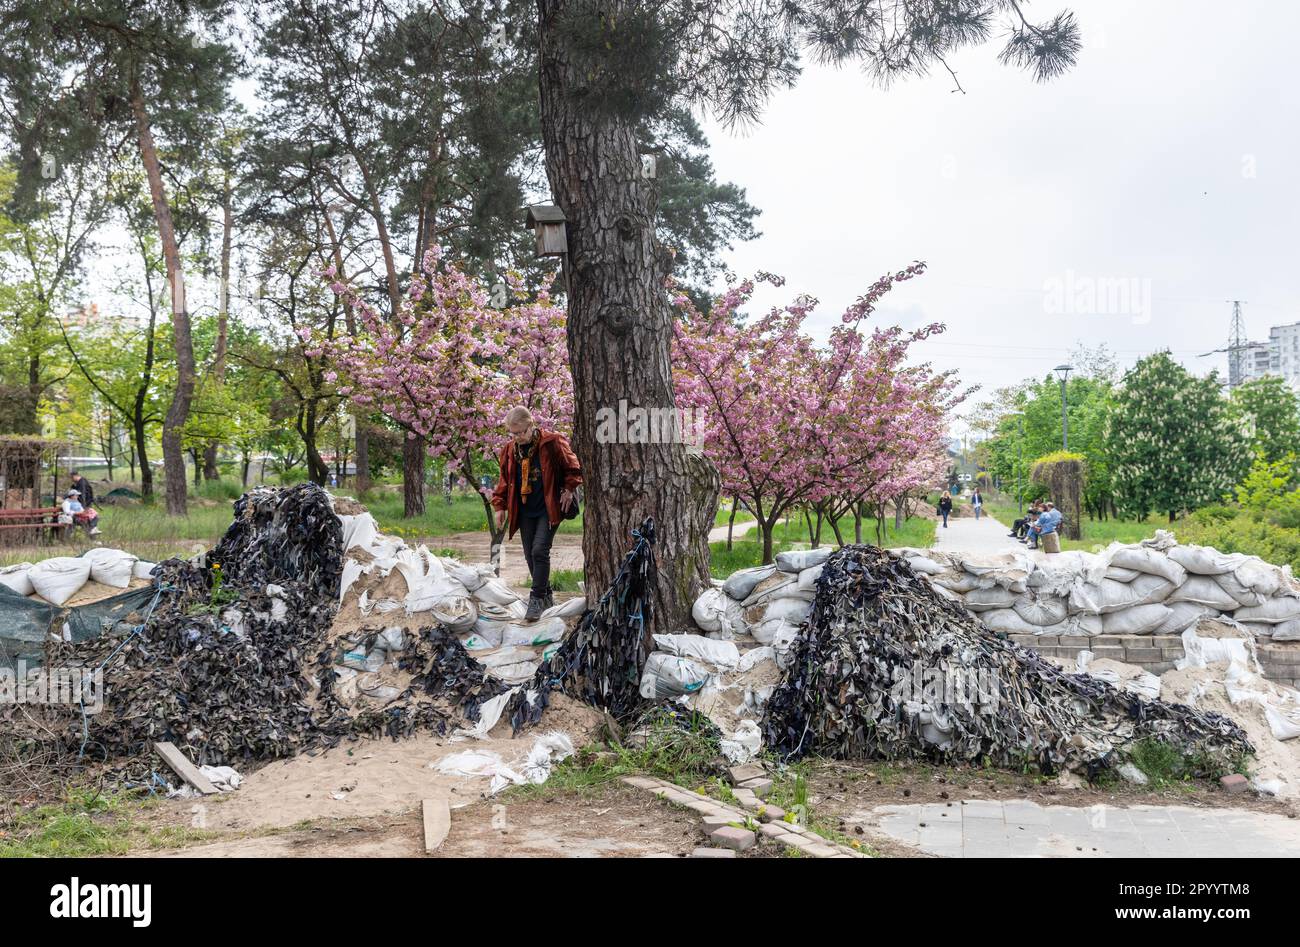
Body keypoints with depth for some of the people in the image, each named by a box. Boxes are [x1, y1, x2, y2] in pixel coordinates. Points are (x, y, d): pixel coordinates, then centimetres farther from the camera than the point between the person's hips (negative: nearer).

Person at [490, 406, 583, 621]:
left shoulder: (552, 443, -10)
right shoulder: (508, 450, 5)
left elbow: (572, 468, 1)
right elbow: (504, 480, 16)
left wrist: (569, 489, -7)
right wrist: (500, 506, 11)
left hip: (549, 508, -5)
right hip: (525, 511, 6)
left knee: (540, 551, -15)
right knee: (530, 555, 8)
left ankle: (537, 599, -8)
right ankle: (547, 595, 23)